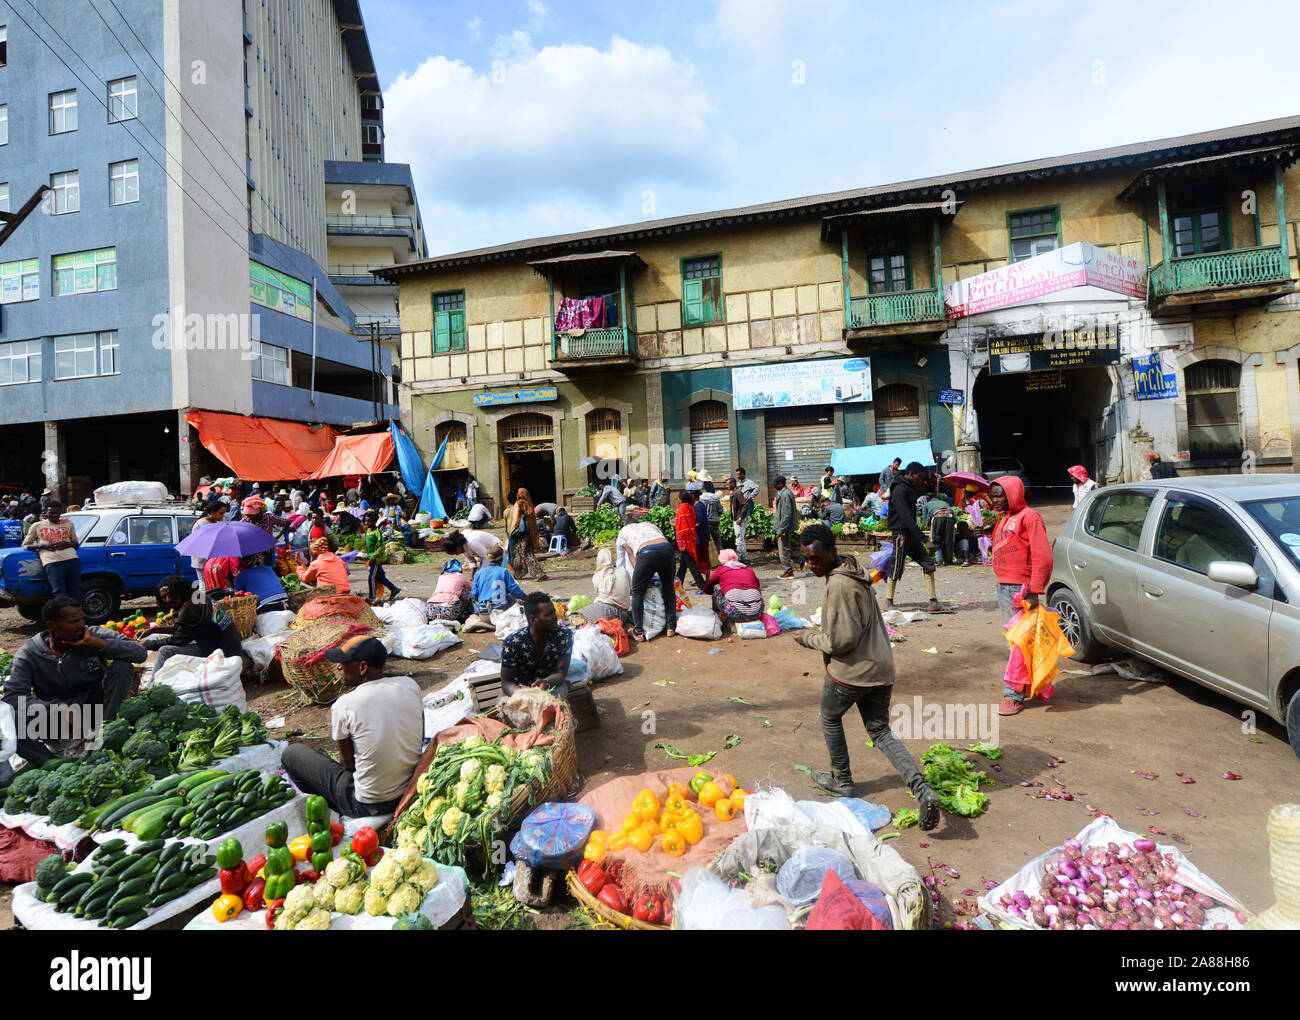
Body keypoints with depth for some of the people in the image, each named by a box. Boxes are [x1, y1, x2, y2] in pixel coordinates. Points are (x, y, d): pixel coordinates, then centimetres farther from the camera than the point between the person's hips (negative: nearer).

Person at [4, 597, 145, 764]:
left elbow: (141, 653, -19)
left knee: (121, 666, -21)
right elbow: (12, 696, -17)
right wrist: (57, 709, -32)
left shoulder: (95, 635, -8)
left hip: (95, 708, 0)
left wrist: (95, 643, -26)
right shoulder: (29, 654, -7)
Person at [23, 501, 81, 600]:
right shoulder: (37, 526, 15)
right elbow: (25, 545, 16)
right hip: (52, 563, -2)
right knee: (61, 598, -14)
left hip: (72, 559, 3)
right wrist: (42, 545, -3)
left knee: (76, 595, -2)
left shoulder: (68, 523, 21)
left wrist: (67, 544, 0)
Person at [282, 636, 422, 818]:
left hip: (369, 806, -5)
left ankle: (331, 809, 17)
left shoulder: (343, 707, -18)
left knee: (292, 753, 10)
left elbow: (347, 764, -6)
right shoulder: (410, 685, -5)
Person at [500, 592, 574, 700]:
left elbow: (561, 673, -13)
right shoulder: (511, 642, -21)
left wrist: (546, 682, -37)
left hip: (553, 686, 0)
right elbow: (506, 682, -17)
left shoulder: (564, 635, -17)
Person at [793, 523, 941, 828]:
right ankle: (922, 789, -2)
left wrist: (809, 638, -9)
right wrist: (819, 633, 17)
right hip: (881, 667, 9)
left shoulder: (839, 585, -23)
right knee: (880, 731, 15)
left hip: (852, 671, -9)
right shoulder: (855, 572, 9)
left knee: (830, 717, 19)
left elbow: (842, 640, -23)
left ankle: (842, 781, 33)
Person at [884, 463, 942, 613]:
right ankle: (888, 602, 11)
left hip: (911, 535, 10)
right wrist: (922, 537, -25)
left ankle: (933, 601, 5)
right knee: (897, 568, -2)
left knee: (928, 563, 4)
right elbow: (906, 516, -23)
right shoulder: (900, 490, -15)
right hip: (901, 534, -10)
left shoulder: (909, 489, 17)